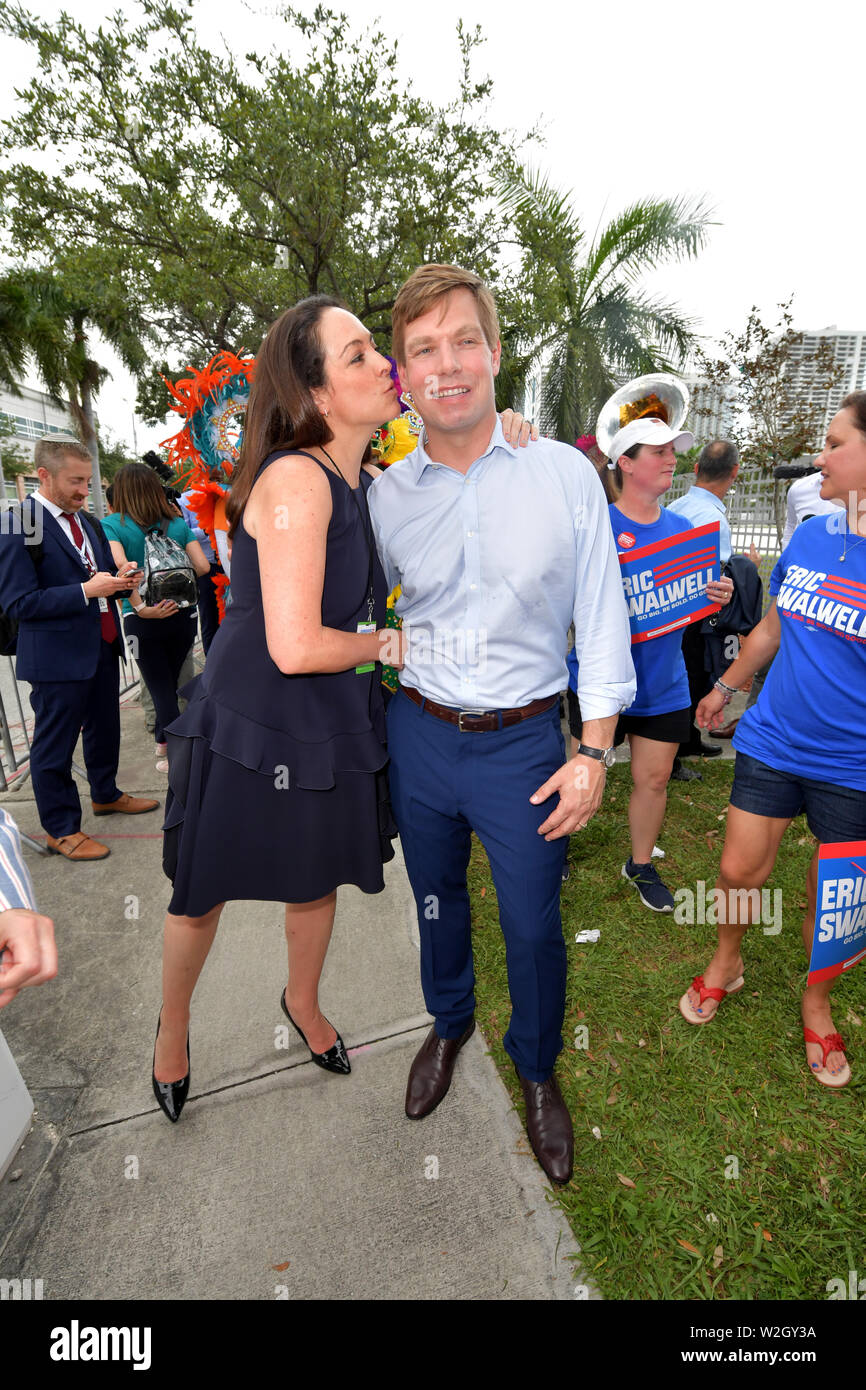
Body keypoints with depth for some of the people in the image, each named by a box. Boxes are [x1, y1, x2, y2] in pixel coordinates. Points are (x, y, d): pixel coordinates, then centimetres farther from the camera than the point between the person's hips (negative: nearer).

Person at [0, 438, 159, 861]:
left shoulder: (88, 522, 11)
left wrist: (119, 579, -4)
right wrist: (86, 590, -25)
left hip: (103, 646, 8)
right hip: (58, 656, -8)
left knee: (104, 727, 23)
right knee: (54, 746, 6)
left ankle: (105, 794, 43)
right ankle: (61, 829, 20)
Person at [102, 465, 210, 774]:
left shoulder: (112, 525, -6)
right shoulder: (178, 522, 3)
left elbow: (120, 566, -23)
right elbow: (203, 566, -2)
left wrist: (140, 607, -21)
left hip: (144, 620, -3)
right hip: (183, 613, 4)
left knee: (160, 687, 7)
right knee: (170, 681, 20)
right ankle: (163, 739, 35)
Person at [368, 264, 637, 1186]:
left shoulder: (566, 474, -7)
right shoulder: (384, 496, -1)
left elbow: (602, 620, -5)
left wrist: (594, 751, -8)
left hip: (524, 741, -2)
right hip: (419, 733, 3)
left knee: (533, 926, 11)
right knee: (436, 900, 22)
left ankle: (536, 1069, 42)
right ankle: (448, 1024, 52)